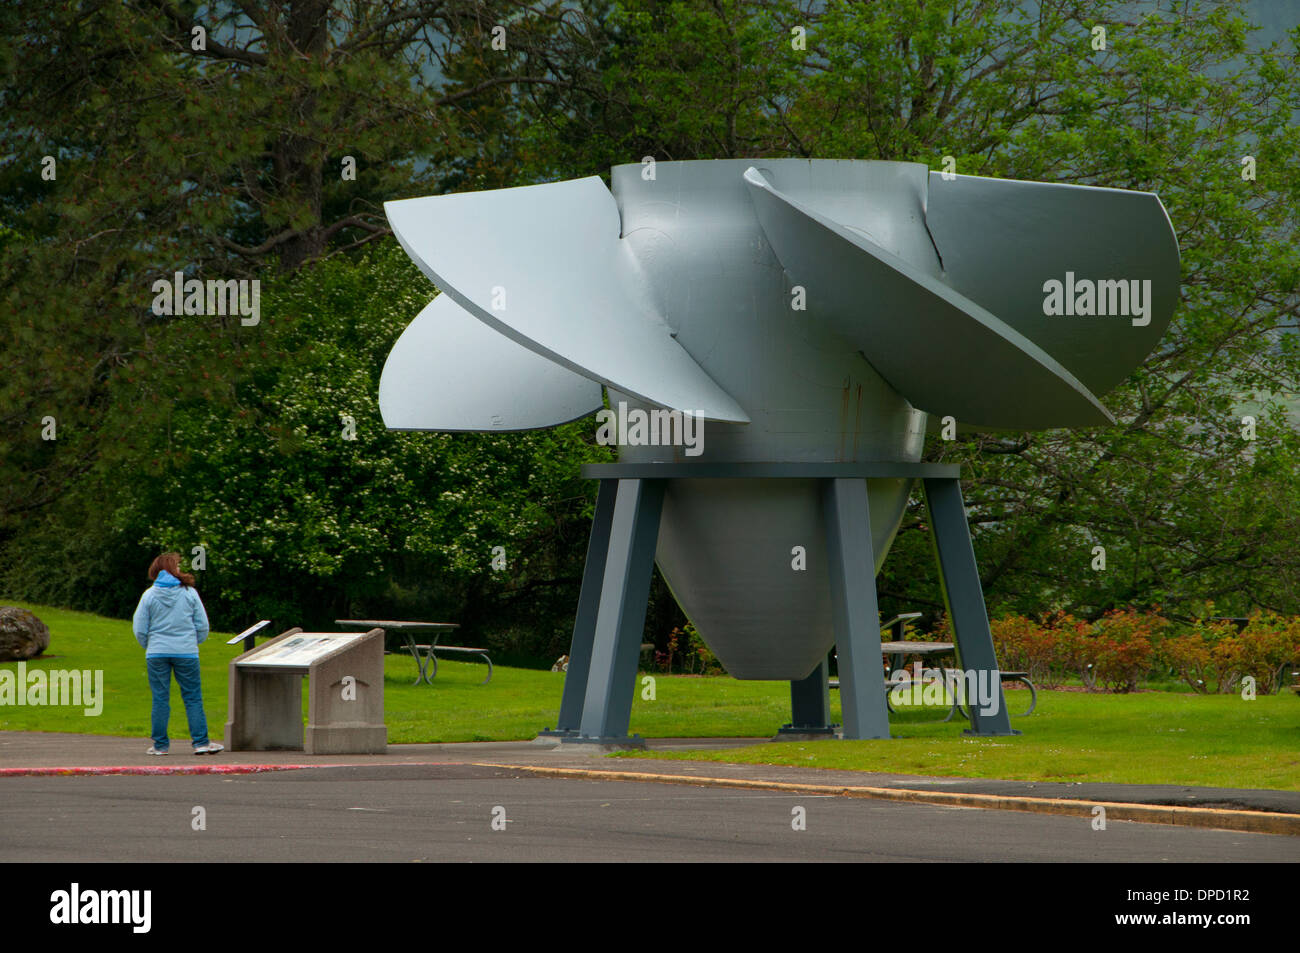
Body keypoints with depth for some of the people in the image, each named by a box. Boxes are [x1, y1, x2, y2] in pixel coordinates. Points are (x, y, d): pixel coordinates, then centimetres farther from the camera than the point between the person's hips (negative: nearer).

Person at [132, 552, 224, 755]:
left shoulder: (149, 595, -1)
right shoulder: (190, 593, -2)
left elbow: (140, 629, 1)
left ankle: (160, 744, 6)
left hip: (157, 654, 0)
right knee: (193, 698, 4)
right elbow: (202, 626, 2)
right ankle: (201, 742, 1)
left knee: (160, 699, 5)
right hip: (186, 653, 0)